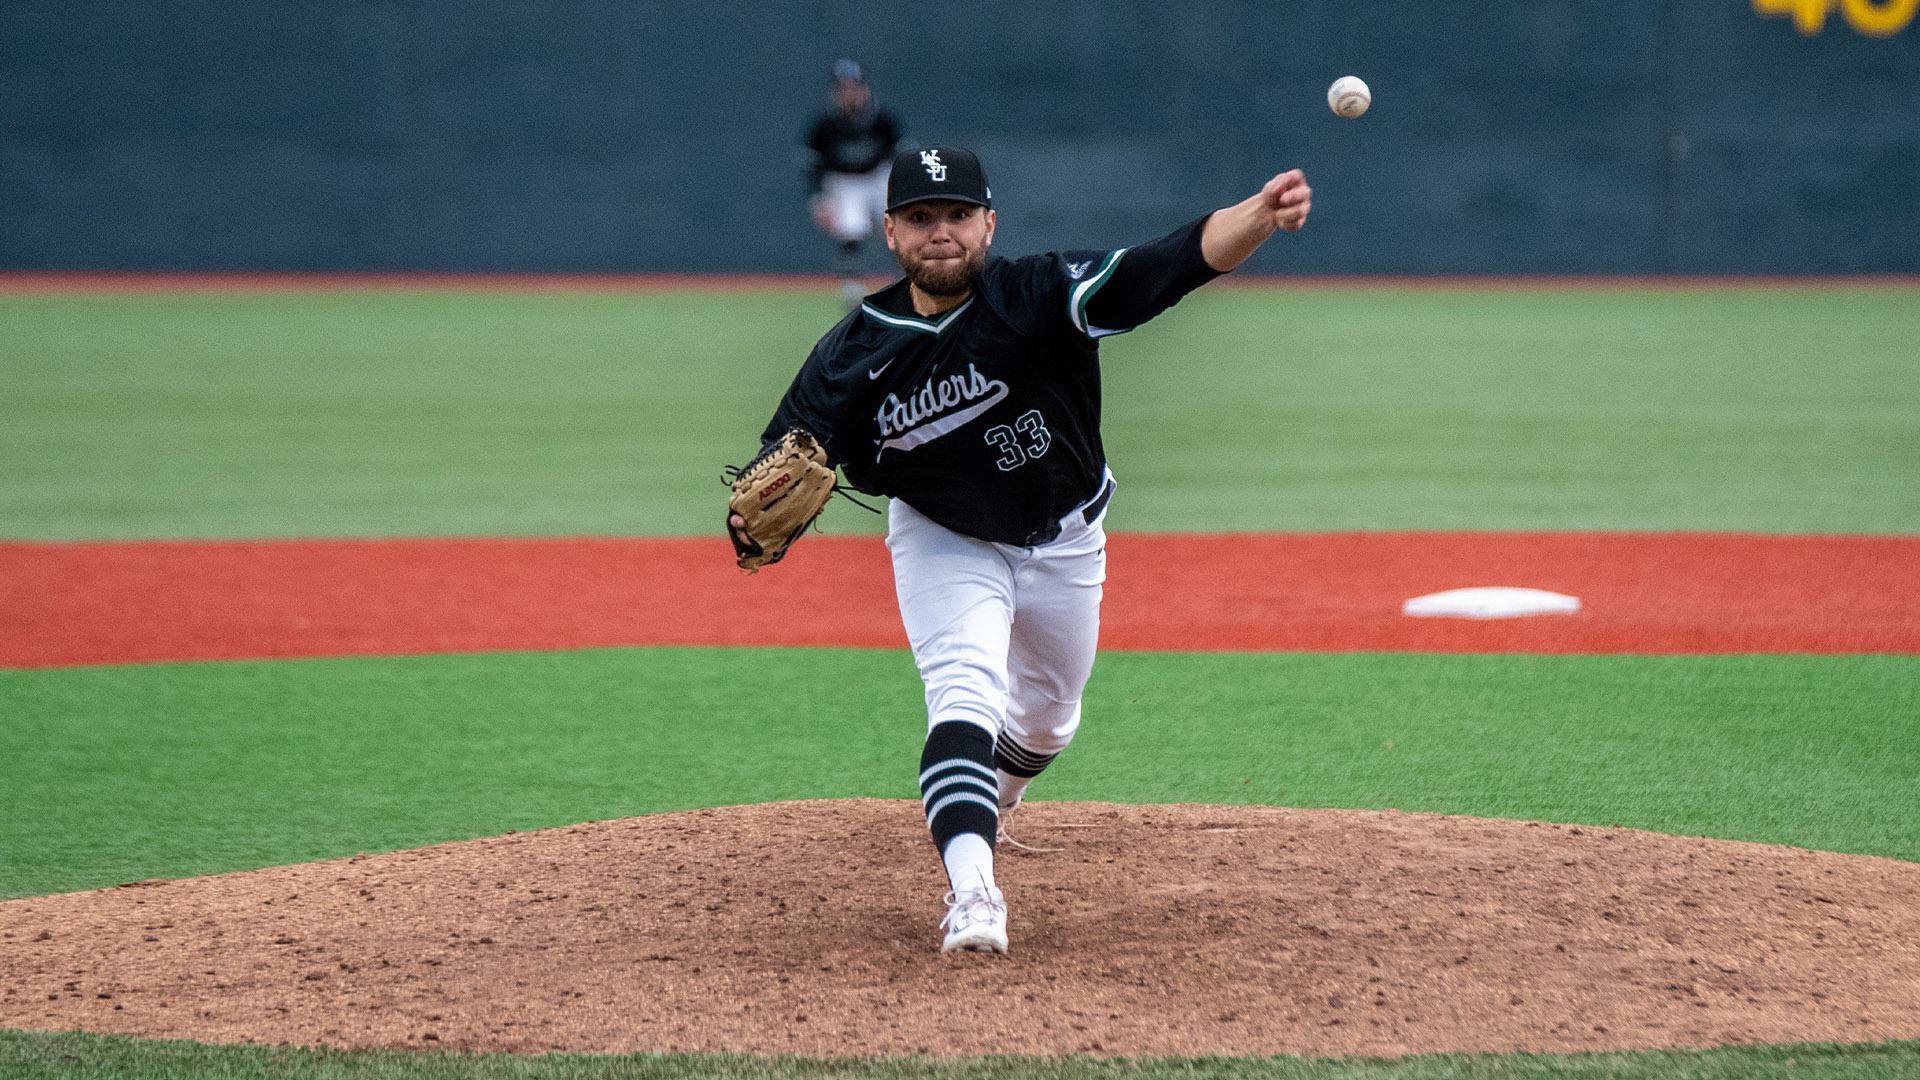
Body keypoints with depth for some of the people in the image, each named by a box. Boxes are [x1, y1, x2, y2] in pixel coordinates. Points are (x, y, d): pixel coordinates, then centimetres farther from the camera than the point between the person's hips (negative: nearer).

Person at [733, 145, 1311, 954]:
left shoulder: (1040, 297, -30)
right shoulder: (854, 353, -23)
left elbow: (1179, 260, -43)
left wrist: (1264, 215, -62)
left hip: (1063, 540, 1)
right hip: (943, 541, -1)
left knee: (1047, 719, 21)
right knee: (965, 696, -26)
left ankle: (989, 796, 55)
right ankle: (971, 885, -36)